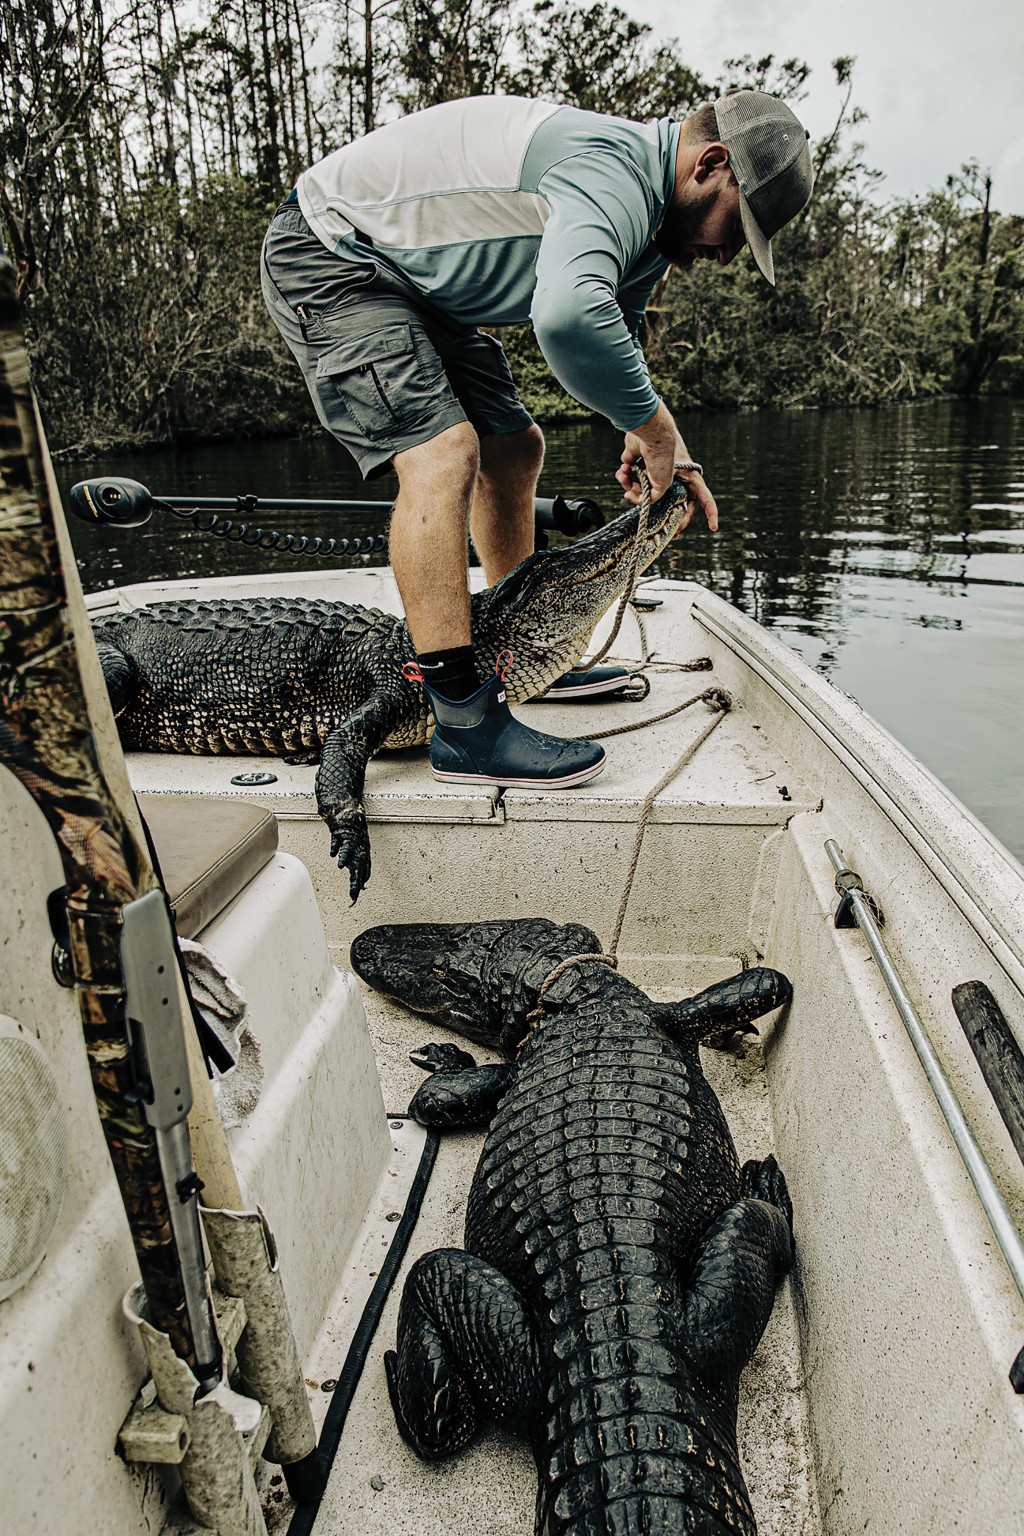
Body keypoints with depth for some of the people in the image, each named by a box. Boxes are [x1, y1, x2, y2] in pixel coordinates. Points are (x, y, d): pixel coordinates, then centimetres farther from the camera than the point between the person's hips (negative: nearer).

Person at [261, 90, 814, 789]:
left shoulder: (647, 215, 6)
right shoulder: (614, 170, -28)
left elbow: (614, 334, 16)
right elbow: (567, 318, -48)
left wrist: (649, 439, -3)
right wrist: (652, 423, -33)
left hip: (415, 281, 10)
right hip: (331, 258, -10)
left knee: (514, 447, 10)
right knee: (443, 454, -26)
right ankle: (463, 720, -27)